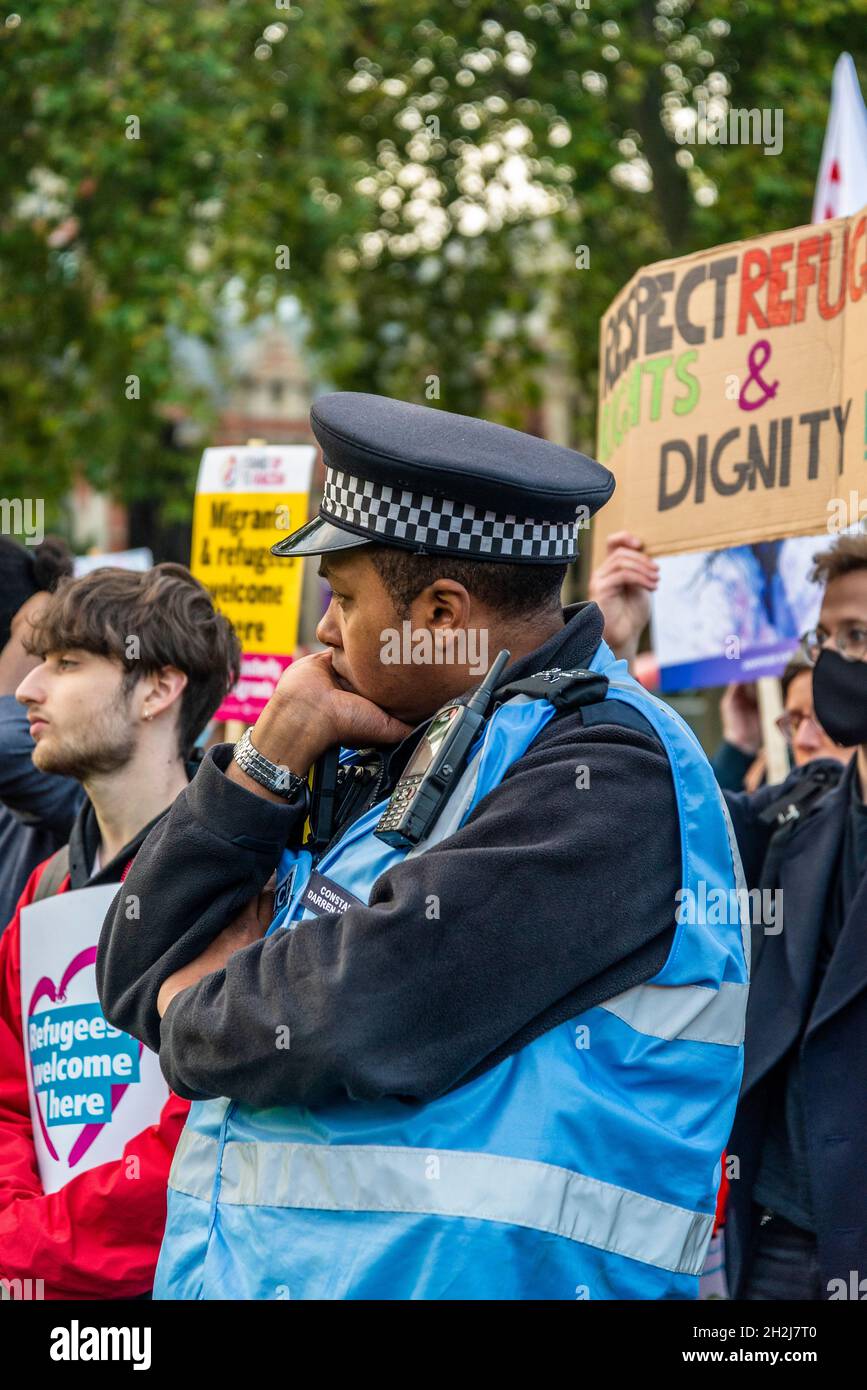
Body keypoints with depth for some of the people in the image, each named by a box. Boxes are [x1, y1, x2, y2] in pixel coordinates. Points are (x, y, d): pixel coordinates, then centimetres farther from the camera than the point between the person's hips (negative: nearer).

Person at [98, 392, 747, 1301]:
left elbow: (374, 1010, -23)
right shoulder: (385, 756, 14)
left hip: (445, 1275, -7)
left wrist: (199, 1010, -3)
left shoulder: (605, 774, -13)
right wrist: (274, 752, 1)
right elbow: (137, 978, 10)